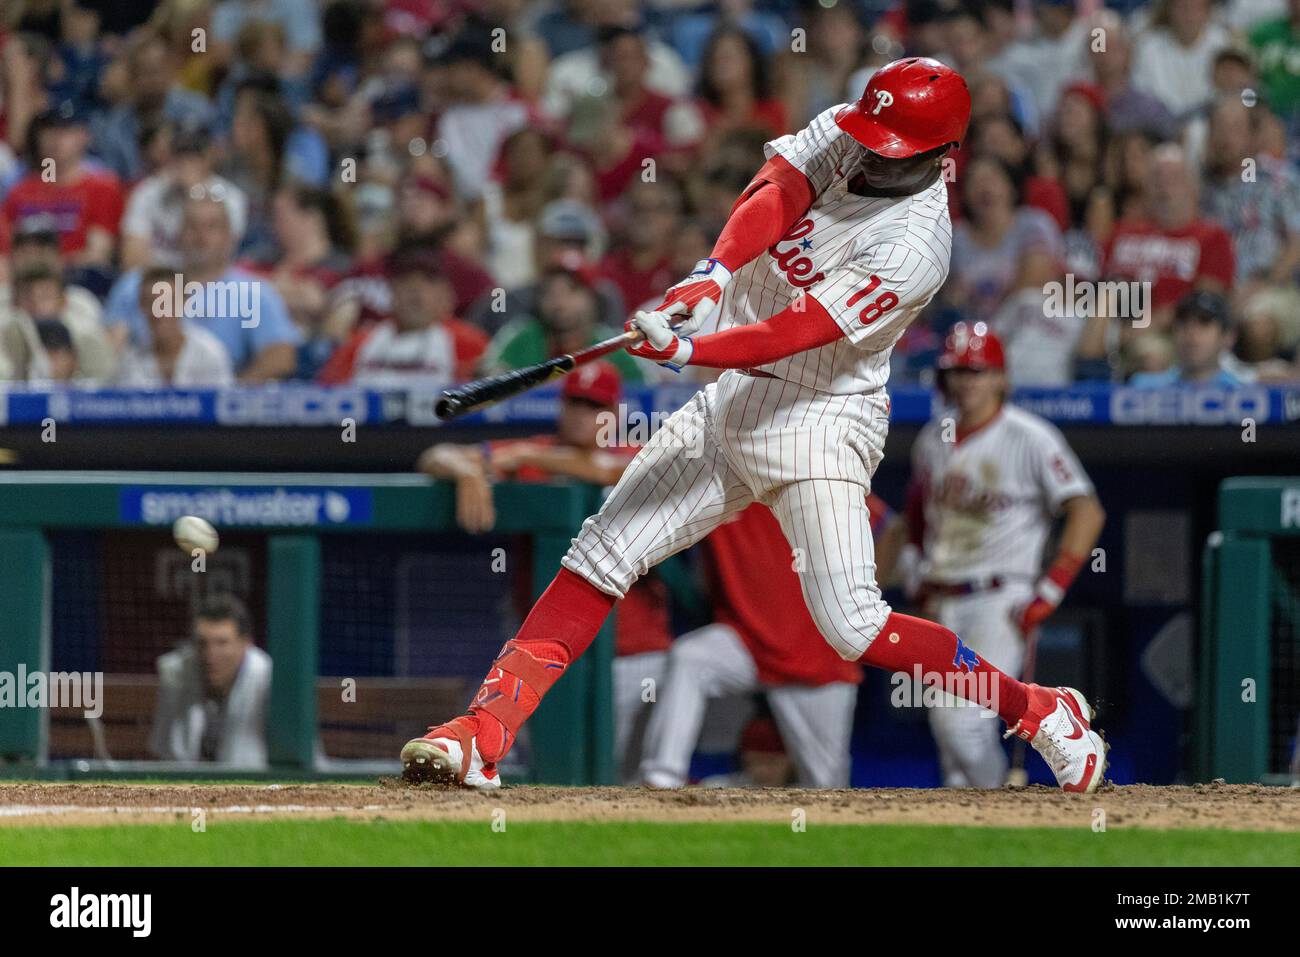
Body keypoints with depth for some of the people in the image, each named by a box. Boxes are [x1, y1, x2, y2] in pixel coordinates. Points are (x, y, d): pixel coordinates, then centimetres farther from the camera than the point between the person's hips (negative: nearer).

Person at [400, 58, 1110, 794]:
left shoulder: (914, 244, -20)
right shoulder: (845, 136, 0)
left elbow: (790, 334, -27)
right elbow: (772, 195, -17)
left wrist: (687, 352, -38)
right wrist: (714, 272, -35)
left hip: (820, 423, -7)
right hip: (732, 402, 7)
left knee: (853, 627, -15)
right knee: (599, 558, -1)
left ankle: (1038, 711, 2)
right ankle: (482, 738, -3)